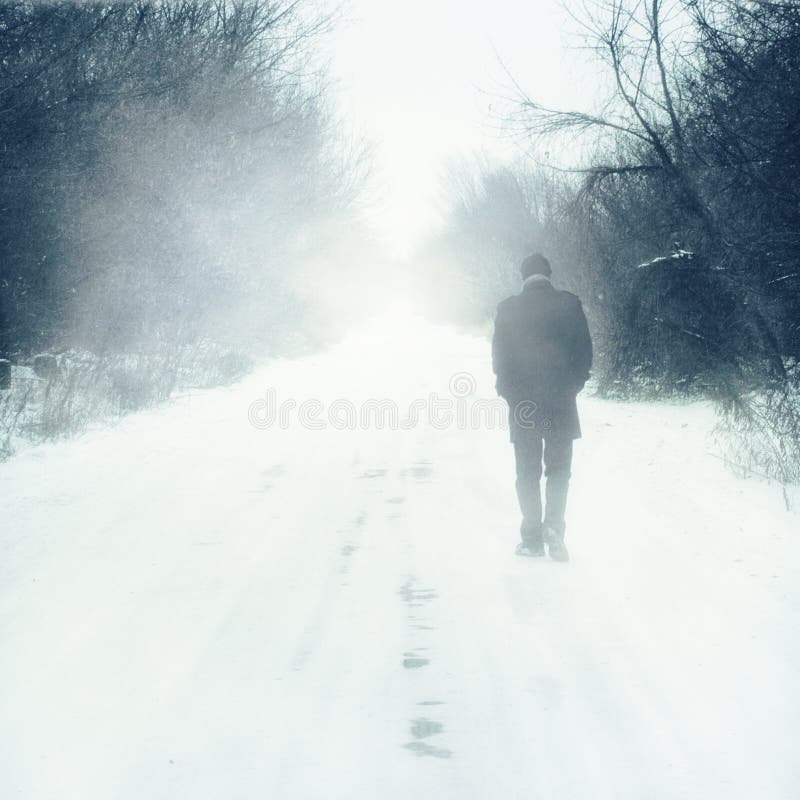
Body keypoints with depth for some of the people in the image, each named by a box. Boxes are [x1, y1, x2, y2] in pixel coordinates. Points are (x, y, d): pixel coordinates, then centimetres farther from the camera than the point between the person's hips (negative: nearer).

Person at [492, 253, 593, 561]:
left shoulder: (508, 308, -3)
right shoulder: (569, 304, -4)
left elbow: (499, 357, 0)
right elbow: (584, 351, -2)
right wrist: (572, 384, 10)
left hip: (522, 402, 0)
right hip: (561, 402, 0)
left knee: (527, 471, 9)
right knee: (559, 468, 10)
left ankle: (532, 539, 6)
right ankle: (553, 526, -10)